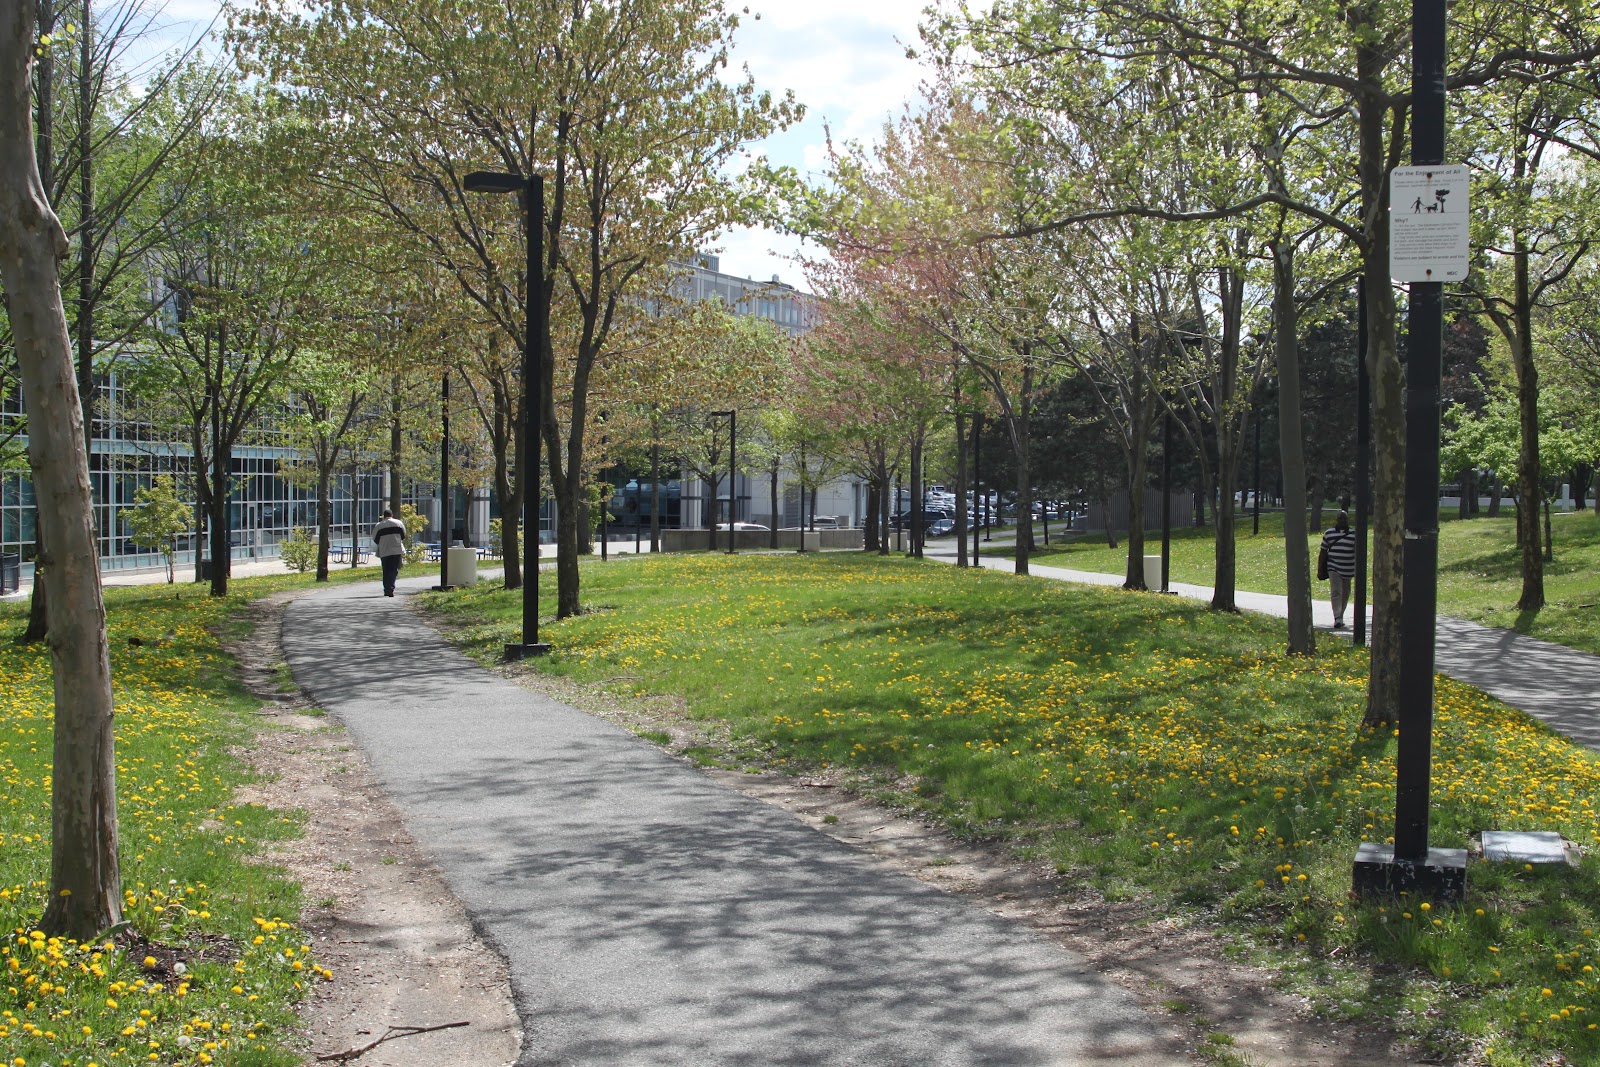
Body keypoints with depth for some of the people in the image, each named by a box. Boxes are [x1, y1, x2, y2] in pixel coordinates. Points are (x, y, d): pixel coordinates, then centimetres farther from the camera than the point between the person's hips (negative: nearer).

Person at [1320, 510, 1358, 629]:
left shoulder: (1354, 535, 3)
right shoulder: (1328, 534, 5)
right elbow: (1323, 552, 9)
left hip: (1348, 570, 1)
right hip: (1334, 569, -1)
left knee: (1345, 594, 11)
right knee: (1336, 592, -14)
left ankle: (1340, 617, 27)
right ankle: (1337, 619, -21)